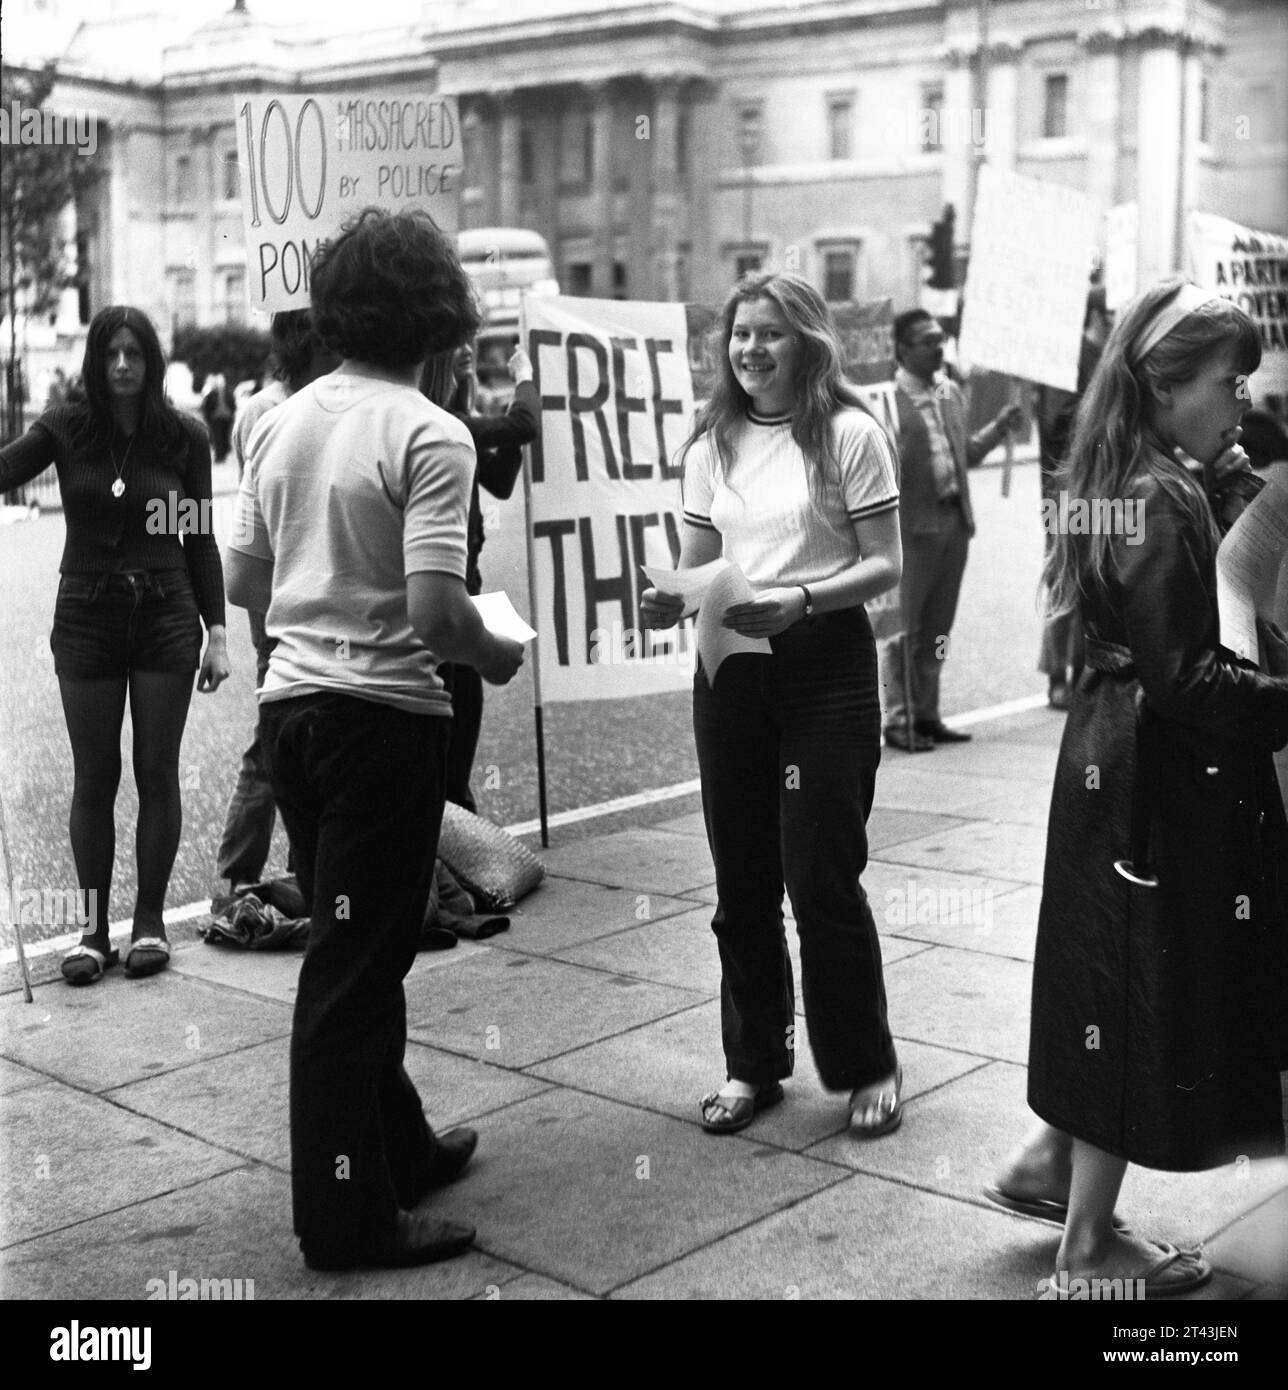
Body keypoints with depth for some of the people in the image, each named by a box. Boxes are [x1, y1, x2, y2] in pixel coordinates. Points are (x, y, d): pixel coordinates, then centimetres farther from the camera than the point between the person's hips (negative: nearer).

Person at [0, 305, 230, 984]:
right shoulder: (66, 428, 0)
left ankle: (149, 922, 15)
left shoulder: (183, 437, -1)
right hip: (86, 619, 0)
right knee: (93, 778, 5)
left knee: (157, 773, 3)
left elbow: (200, 541, 3)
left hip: (165, 618, 0)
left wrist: (216, 631, 0)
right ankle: (93, 928, 14)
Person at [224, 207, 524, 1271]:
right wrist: (496, 657, -4)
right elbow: (434, 612, -22)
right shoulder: (430, 435, -15)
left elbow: (243, 579, 11)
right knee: (357, 966, 1)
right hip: (382, 716, -7)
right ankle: (346, 1215, 11)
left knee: (357, 950, 19)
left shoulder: (283, 422, 6)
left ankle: (398, 1144, 35)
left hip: (290, 702, 7)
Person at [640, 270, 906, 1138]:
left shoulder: (850, 434, -4)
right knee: (742, 881, 10)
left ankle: (869, 1066, 16)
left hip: (827, 664, -5)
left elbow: (885, 565, -6)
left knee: (823, 877, -3)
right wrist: (669, 601, -9)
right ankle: (754, 1064, 25)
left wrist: (801, 598, -21)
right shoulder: (711, 447, 11)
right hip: (730, 669, 5)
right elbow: (697, 567, 12)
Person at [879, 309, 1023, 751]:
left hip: (954, 523, 7)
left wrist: (999, 427, 10)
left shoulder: (951, 392, 13)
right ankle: (898, 721, 8)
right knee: (904, 630, 0)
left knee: (936, 631, 14)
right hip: (913, 527, -7)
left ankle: (926, 715, 23)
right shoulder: (888, 399, -11)